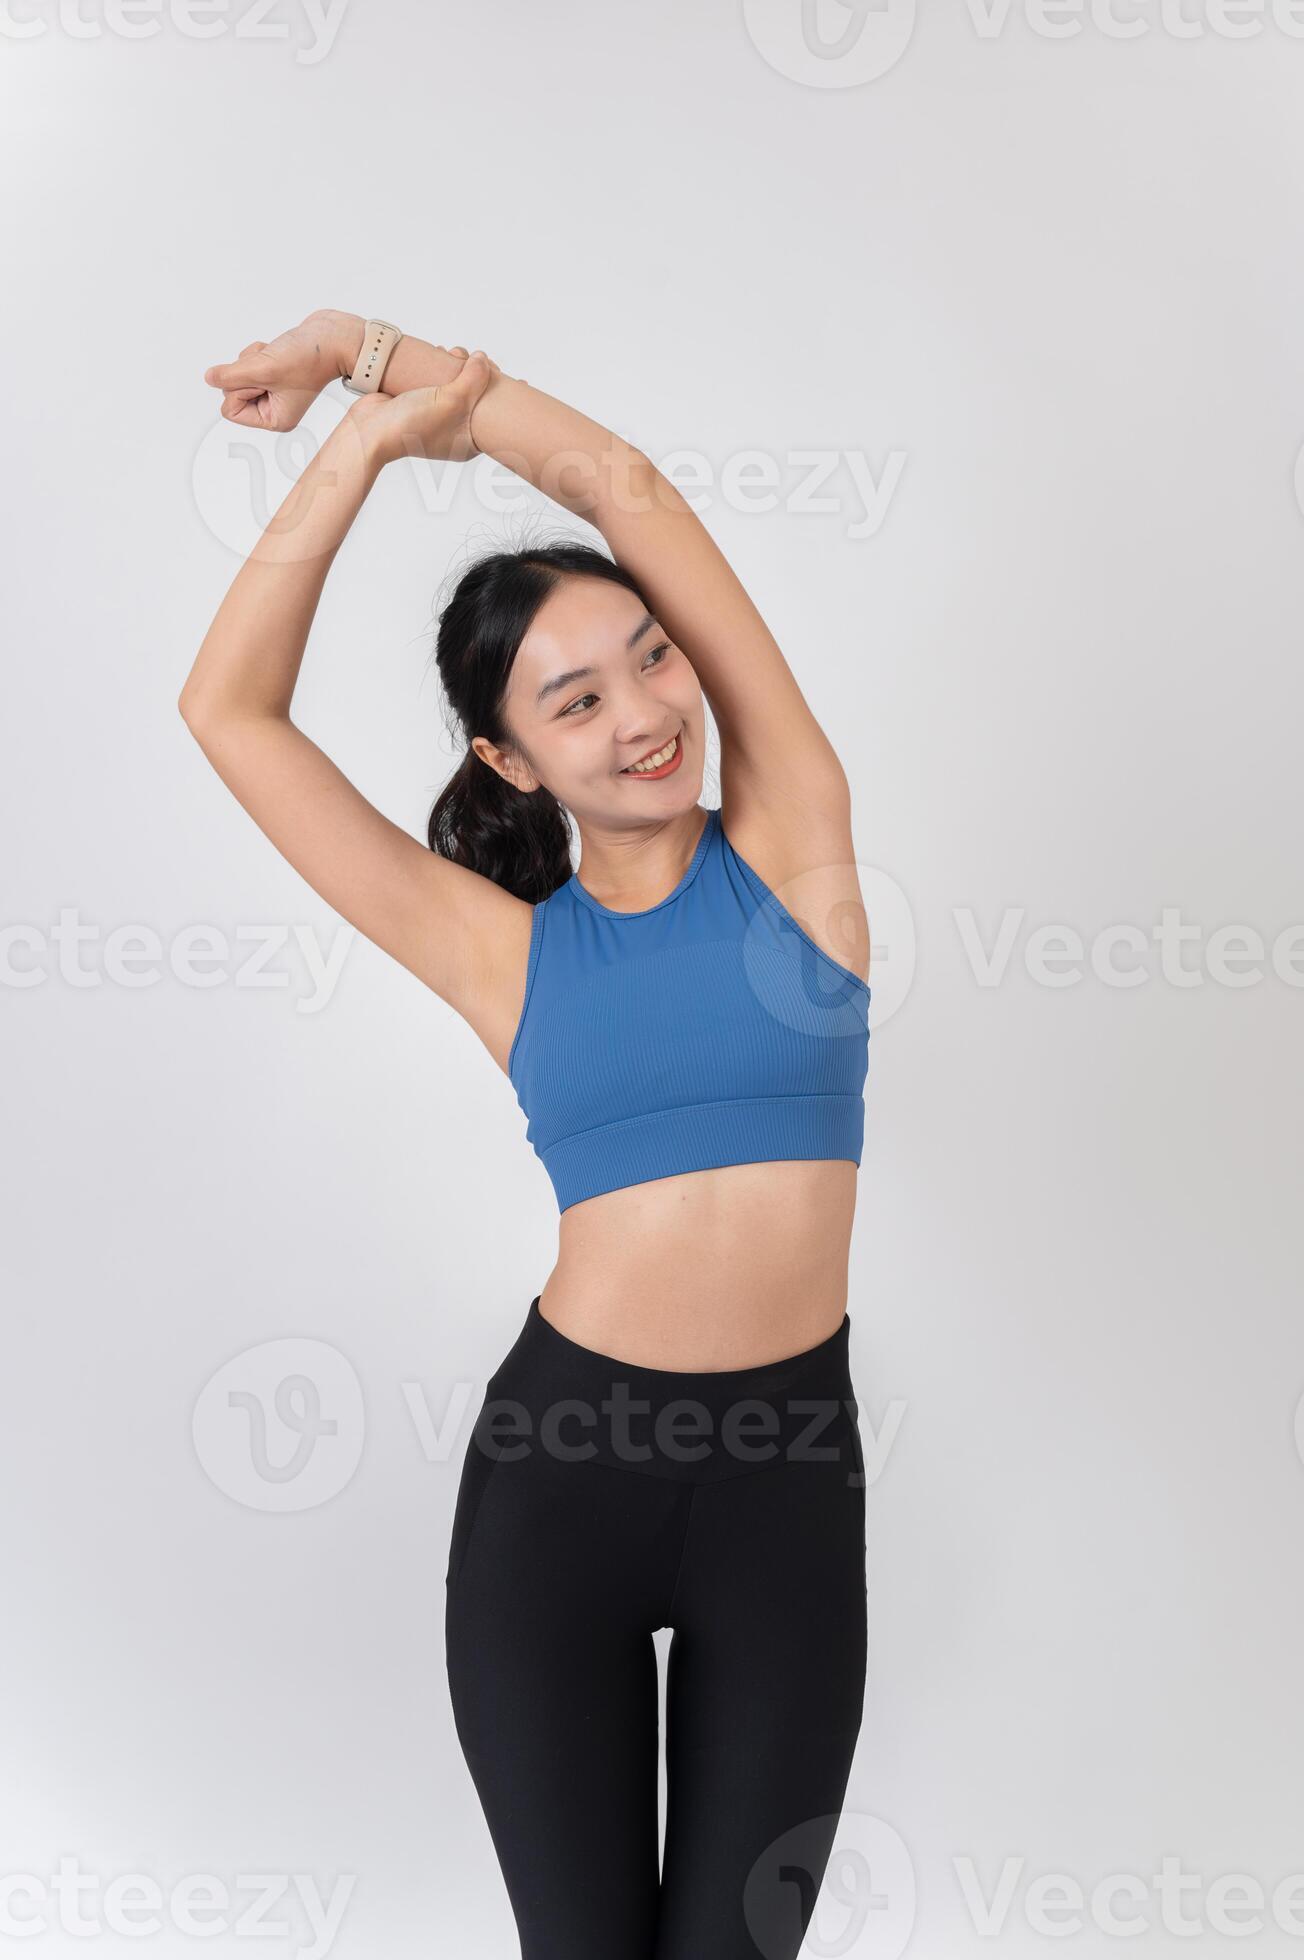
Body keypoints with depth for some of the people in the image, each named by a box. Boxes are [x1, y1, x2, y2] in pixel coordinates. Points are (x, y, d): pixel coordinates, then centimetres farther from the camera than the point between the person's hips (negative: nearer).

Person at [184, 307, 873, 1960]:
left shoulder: (792, 839, -3)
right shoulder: (509, 953, -2)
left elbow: (628, 490, -6)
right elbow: (229, 711, -5)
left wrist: (391, 357, 1)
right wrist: (362, 440, -5)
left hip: (787, 1471, 0)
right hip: (556, 1469, 0)